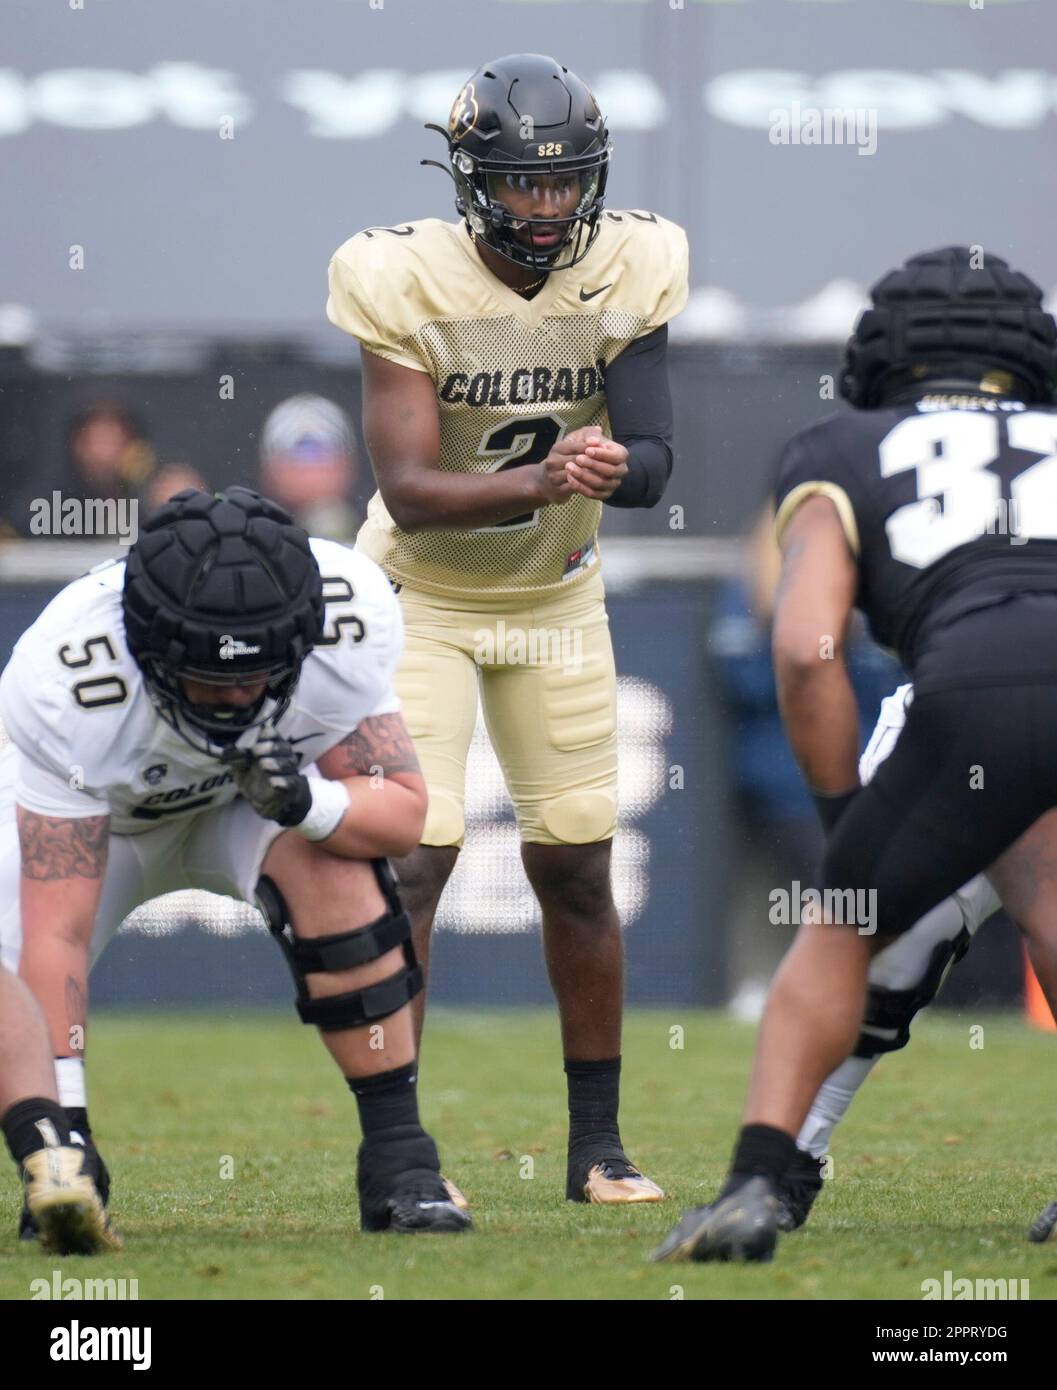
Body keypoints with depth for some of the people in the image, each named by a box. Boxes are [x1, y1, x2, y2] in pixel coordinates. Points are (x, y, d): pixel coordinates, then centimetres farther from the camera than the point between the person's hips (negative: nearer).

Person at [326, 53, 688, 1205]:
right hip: (423, 599, -3)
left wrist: (615, 468, -39)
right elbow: (406, 489, -27)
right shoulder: (408, 284, -23)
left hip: (555, 597, 4)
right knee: (414, 860, -13)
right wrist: (536, 481, -43)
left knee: (576, 868, 6)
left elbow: (655, 454, -16)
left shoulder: (627, 275, -13)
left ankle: (598, 1144, 18)